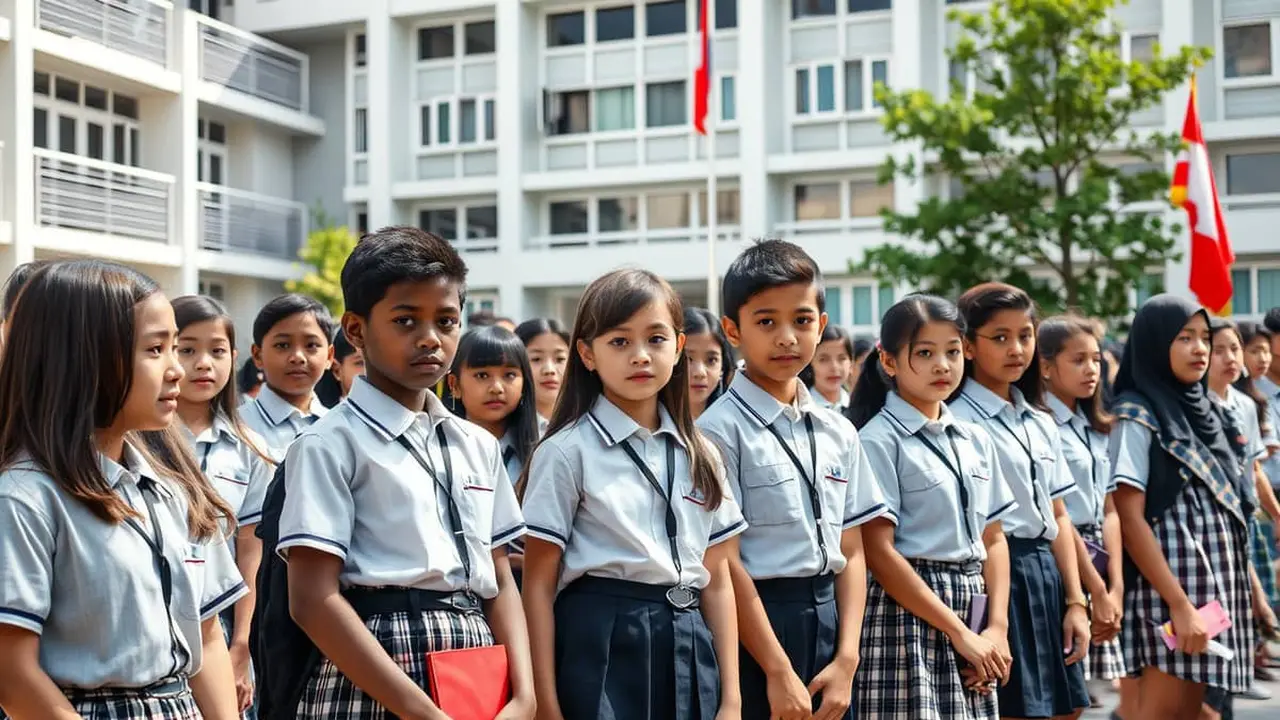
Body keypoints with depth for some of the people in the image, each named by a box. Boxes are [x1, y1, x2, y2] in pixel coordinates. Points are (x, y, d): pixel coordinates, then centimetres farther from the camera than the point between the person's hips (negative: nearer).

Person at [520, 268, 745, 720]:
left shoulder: (699, 456, 9)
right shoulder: (567, 451, -5)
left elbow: (718, 581, 10)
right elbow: (539, 584, -5)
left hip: (688, 649, 4)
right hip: (601, 648, -4)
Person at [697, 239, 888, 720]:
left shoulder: (839, 433, 8)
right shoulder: (720, 429, -10)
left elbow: (851, 552, 7)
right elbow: (724, 562, -12)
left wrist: (847, 660, -4)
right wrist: (778, 672, -14)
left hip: (828, 621, 6)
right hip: (754, 629, -6)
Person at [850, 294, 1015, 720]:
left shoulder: (976, 440, 10)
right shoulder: (879, 441, -9)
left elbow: (993, 539, 12)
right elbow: (878, 552, -14)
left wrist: (997, 627, -1)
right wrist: (959, 632, -14)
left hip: (974, 608, 6)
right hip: (909, 612, -6)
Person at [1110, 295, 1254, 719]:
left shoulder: (1201, 409, 13)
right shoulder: (1137, 416, -9)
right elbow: (1130, 521, -15)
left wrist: (1238, 582, 10)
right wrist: (1179, 603, -19)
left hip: (1214, 582, 7)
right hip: (1167, 585, -7)